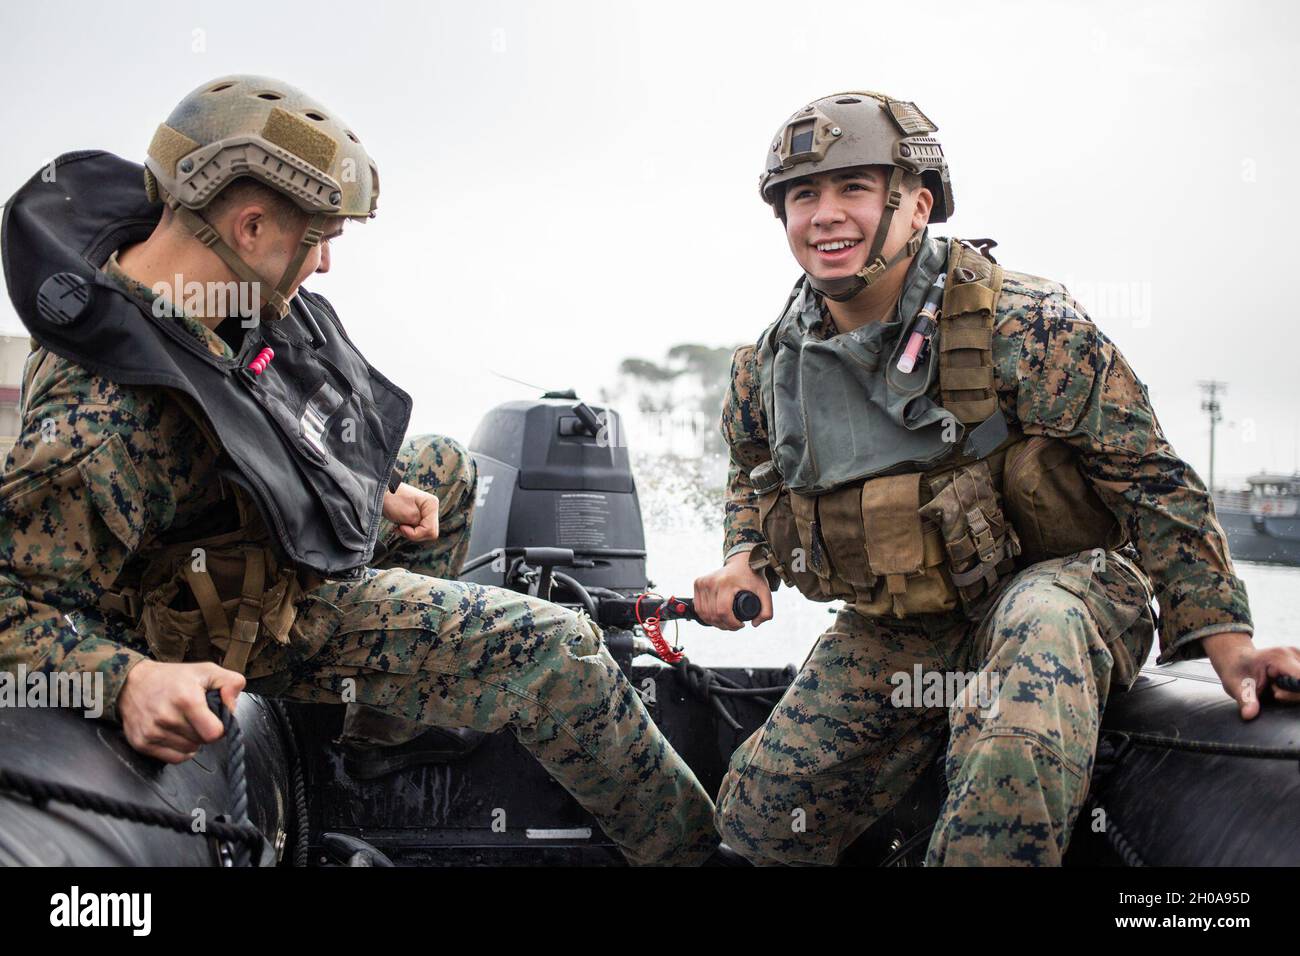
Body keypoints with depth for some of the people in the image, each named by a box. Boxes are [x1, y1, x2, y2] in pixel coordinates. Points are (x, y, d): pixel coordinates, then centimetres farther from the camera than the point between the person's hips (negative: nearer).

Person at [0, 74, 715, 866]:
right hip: (276, 613, -9)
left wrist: (373, 491, 7)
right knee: (558, 656, -10)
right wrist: (127, 679, -48)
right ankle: (698, 841, 10)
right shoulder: (110, 419, -39)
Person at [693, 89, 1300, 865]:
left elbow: (1148, 475, -11)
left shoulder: (1022, 324, -15)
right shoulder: (769, 367, 2)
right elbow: (756, 475, 24)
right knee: (760, 817, -1)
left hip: (1050, 580, -5)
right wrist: (745, 556, 2)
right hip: (889, 635, 5)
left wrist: (1225, 639, -17)